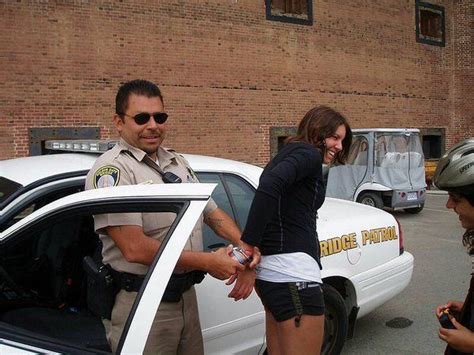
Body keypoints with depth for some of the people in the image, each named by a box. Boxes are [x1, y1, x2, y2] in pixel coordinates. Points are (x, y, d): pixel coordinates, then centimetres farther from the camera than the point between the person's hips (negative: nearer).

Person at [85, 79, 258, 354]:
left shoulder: (178, 162, 11)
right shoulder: (111, 169, -14)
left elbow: (214, 213, 13)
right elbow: (134, 248, -23)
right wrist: (208, 262, -17)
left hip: (186, 295, 7)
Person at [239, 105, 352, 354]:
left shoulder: (288, 153, 22)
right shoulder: (308, 153, -6)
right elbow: (269, 186, -24)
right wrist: (248, 246, -24)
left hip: (272, 271, 10)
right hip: (292, 273, -10)